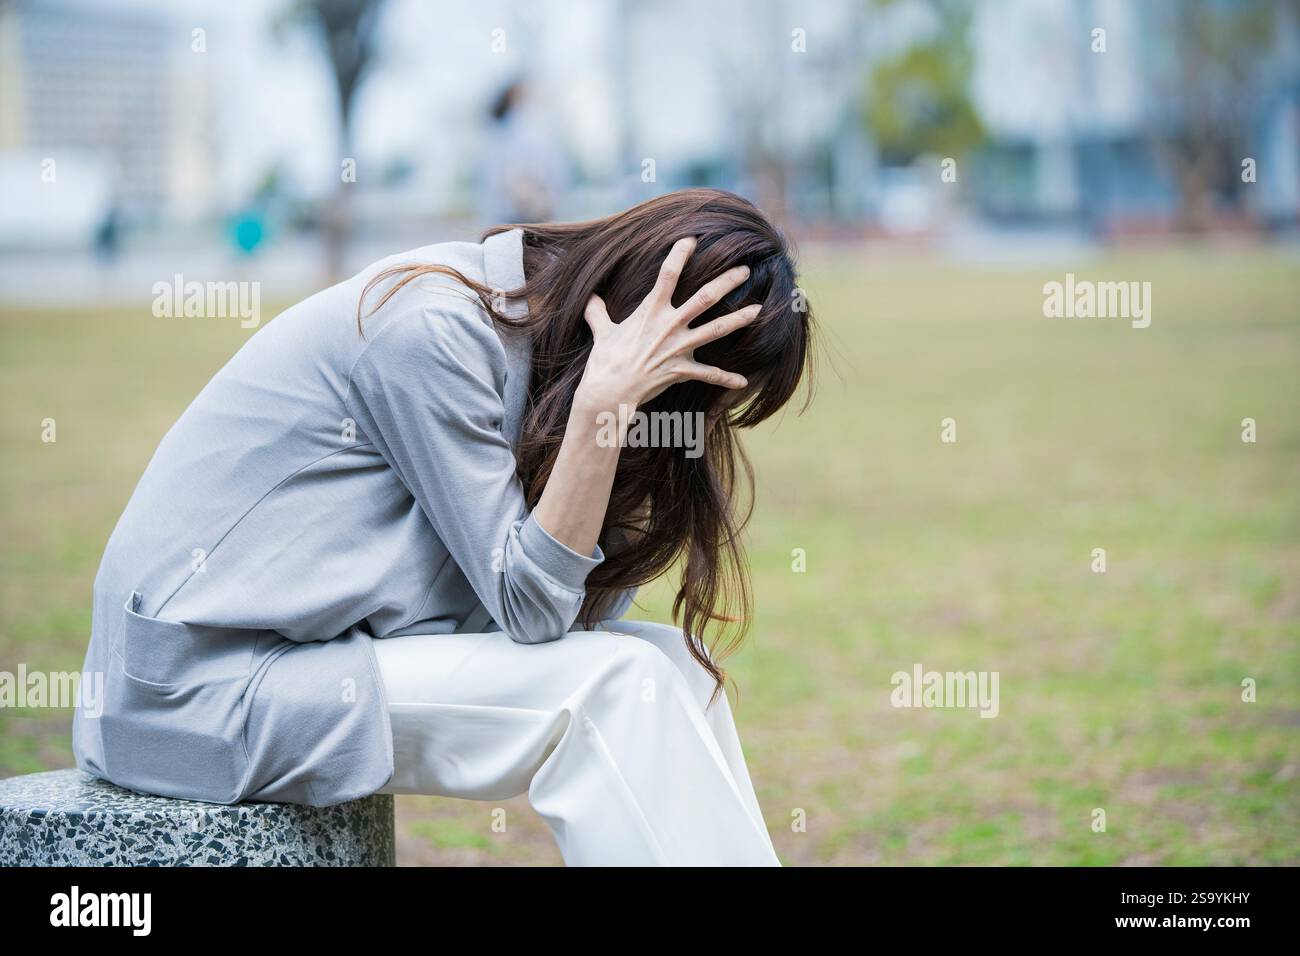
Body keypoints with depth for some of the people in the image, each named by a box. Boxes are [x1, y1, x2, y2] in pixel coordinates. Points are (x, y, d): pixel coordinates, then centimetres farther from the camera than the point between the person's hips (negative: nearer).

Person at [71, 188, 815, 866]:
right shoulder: (430, 332, -20)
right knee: (614, 685, -18)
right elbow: (530, 605, -18)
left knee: (674, 663, -5)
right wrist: (606, 401, -25)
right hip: (203, 689, -8)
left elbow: (585, 603, 0)